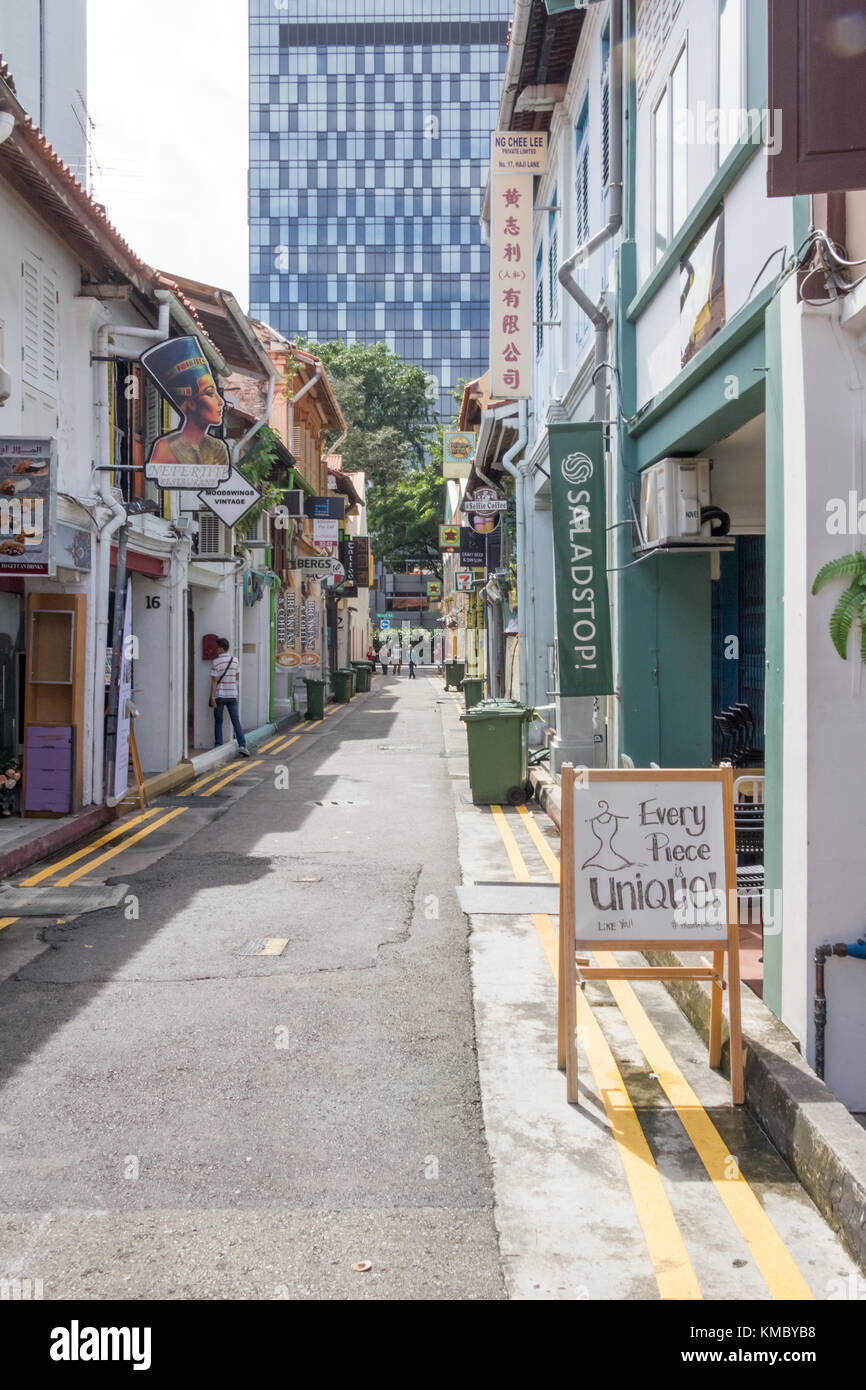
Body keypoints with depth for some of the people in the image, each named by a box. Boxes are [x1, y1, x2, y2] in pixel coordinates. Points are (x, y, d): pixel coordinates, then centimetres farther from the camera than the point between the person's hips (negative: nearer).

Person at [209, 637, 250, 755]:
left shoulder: (216, 662, -10)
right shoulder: (235, 660, 3)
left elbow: (214, 681, -11)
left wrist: (212, 697, -10)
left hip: (219, 695, -3)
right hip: (232, 695, 3)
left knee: (218, 722, 9)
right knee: (236, 722, 3)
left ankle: (218, 746, 9)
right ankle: (242, 745, -8)